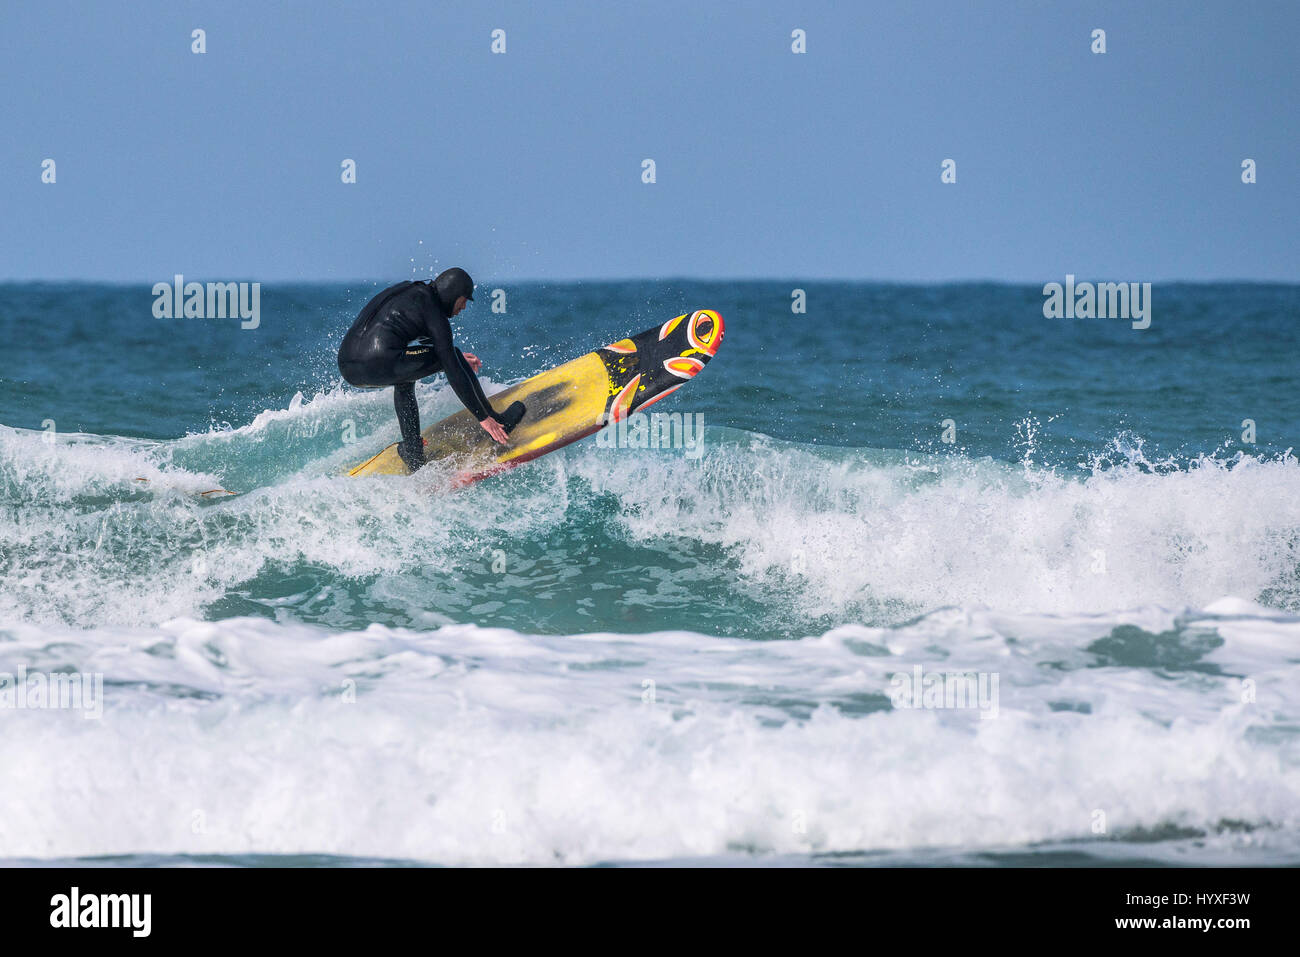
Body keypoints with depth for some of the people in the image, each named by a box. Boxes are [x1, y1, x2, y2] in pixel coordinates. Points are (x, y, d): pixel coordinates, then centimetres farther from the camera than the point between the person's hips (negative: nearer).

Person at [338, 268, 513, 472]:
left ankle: (413, 455, 29)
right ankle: (496, 425, 14)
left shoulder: (408, 290, 25)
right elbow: (453, 372, -1)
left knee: (405, 376, 38)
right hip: (379, 368, -9)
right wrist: (482, 417, 3)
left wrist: (456, 360, 50)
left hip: (348, 369, 9)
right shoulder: (433, 312, 0)